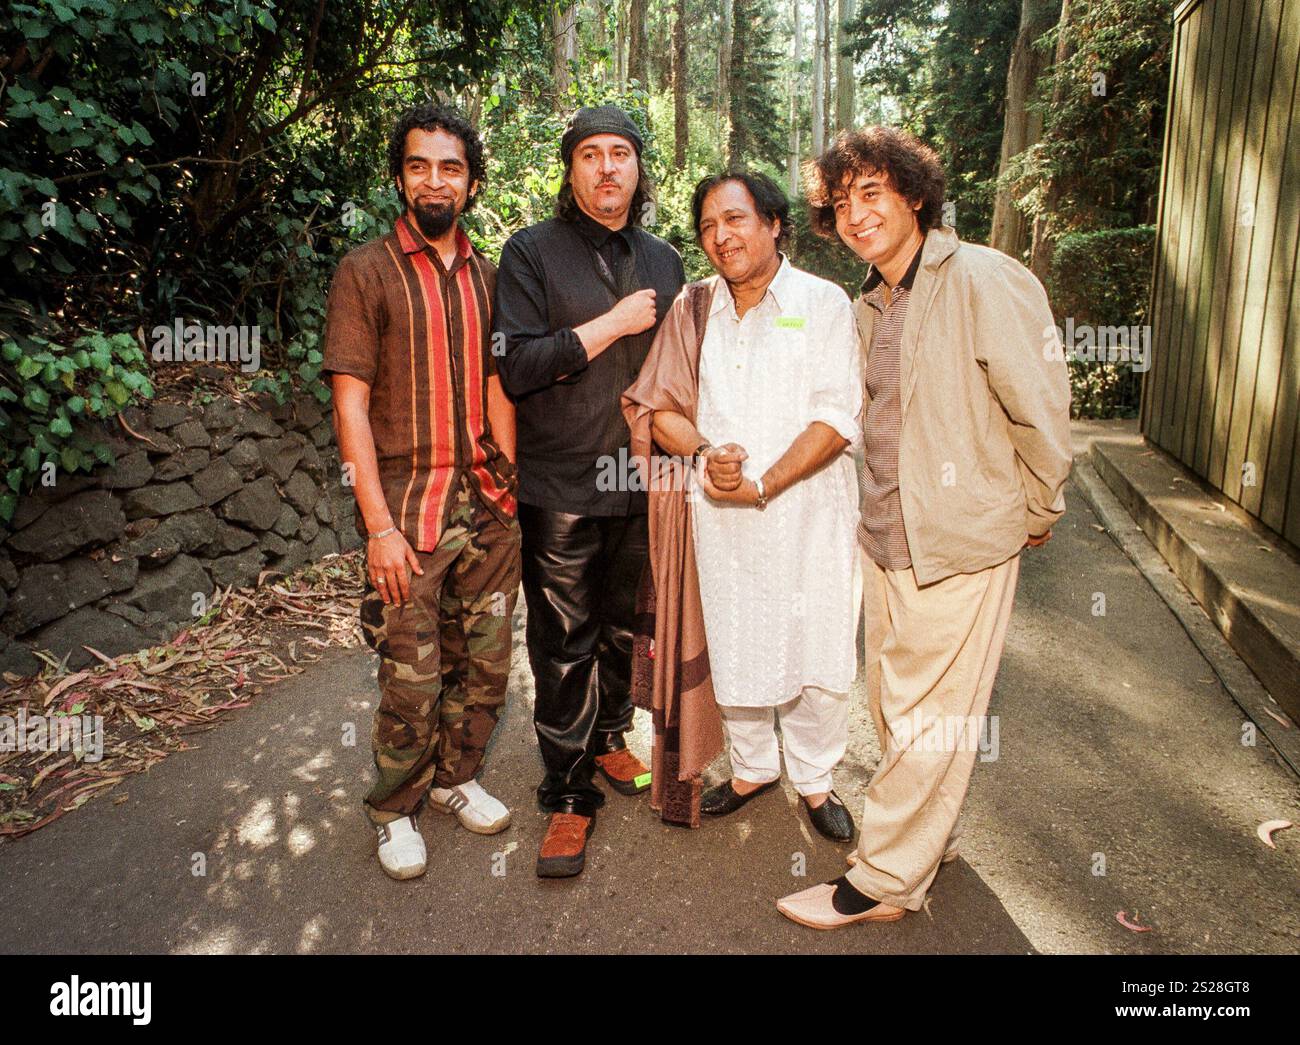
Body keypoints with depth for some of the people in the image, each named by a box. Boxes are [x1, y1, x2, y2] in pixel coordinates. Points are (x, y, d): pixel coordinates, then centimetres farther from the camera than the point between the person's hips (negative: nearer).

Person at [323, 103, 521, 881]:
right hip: (409, 504, -4)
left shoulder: (487, 276, 11)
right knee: (412, 677, 2)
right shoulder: (367, 272, -3)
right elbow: (351, 406, -8)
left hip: (488, 503, 5)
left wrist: (513, 490, 5)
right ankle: (397, 809, 25)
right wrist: (380, 524, -14)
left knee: (484, 663, 13)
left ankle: (455, 776, 36)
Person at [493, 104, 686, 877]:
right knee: (565, 646, 2)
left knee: (625, 628, 15)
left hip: (641, 483, 5)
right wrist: (615, 323, -14)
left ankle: (608, 738, 38)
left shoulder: (664, 261, 13)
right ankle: (570, 794, 16)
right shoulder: (531, 252, -2)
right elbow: (518, 366, -14)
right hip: (562, 488, -4)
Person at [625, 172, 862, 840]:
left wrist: (763, 484, -16)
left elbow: (836, 418, -10)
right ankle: (753, 767, 36)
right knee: (731, 651, 13)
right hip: (718, 510, 3)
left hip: (808, 509, -2)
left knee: (817, 653, 5)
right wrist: (703, 453, -12)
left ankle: (815, 779, 29)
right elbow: (660, 407, 8)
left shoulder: (823, 303, -2)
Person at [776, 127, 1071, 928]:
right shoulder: (869, 308, 10)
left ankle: (884, 882, 19)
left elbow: (1042, 410, -12)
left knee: (929, 721, 5)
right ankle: (932, 841, 39)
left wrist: (1036, 514, -2)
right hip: (884, 540, 8)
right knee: (894, 707, 18)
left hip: (961, 546, -8)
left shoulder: (987, 283, -15)